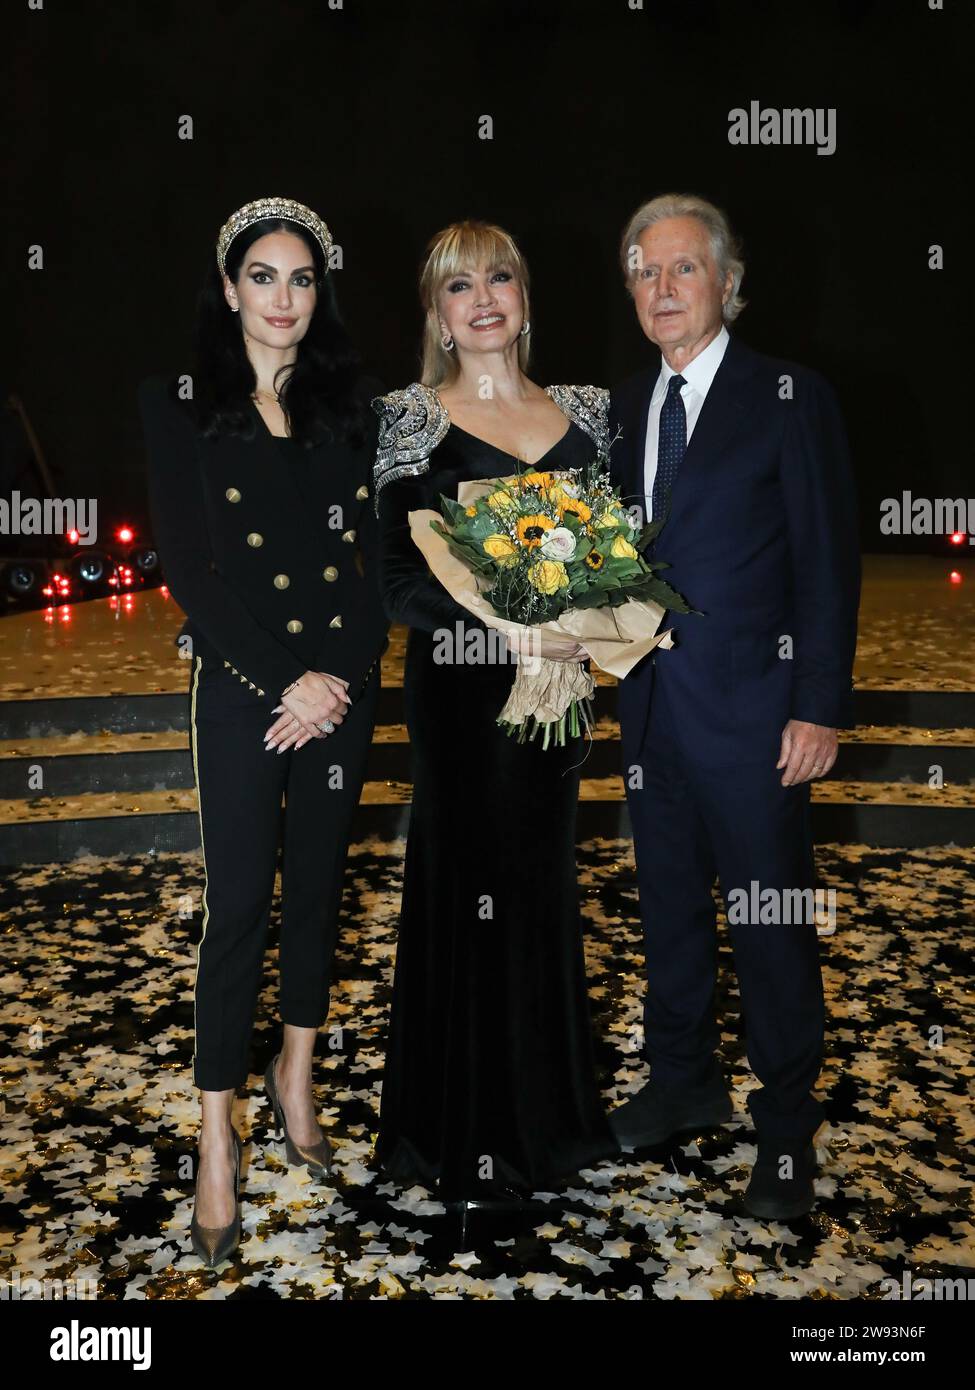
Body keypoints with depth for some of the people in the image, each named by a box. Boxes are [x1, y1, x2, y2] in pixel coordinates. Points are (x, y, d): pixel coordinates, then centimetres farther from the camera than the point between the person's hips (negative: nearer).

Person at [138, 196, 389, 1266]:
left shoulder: (349, 403, 9)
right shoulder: (180, 403, 0)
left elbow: (370, 551, 5)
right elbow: (188, 567, -7)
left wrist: (341, 681, -8)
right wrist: (288, 681, -12)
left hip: (341, 682, 4)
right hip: (240, 684, -3)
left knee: (318, 881, 12)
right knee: (239, 901, -1)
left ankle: (296, 1074, 32)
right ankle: (217, 1136, 14)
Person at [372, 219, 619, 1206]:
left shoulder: (582, 411, 9)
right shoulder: (413, 418, -4)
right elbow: (400, 582, -10)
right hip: (460, 689, -4)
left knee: (544, 885, 15)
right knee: (469, 894, 4)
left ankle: (546, 1109, 35)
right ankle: (468, 1141, 24)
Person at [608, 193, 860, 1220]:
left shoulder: (792, 397, -6)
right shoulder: (628, 404, 11)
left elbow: (828, 563, -9)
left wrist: (821, 706, -13)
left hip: (751, 711, -5)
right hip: (651, 703, 6)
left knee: (771, 923, 4)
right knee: (669, 903, 17)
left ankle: (786, 1125, 22)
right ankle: (683, 1080, 35)